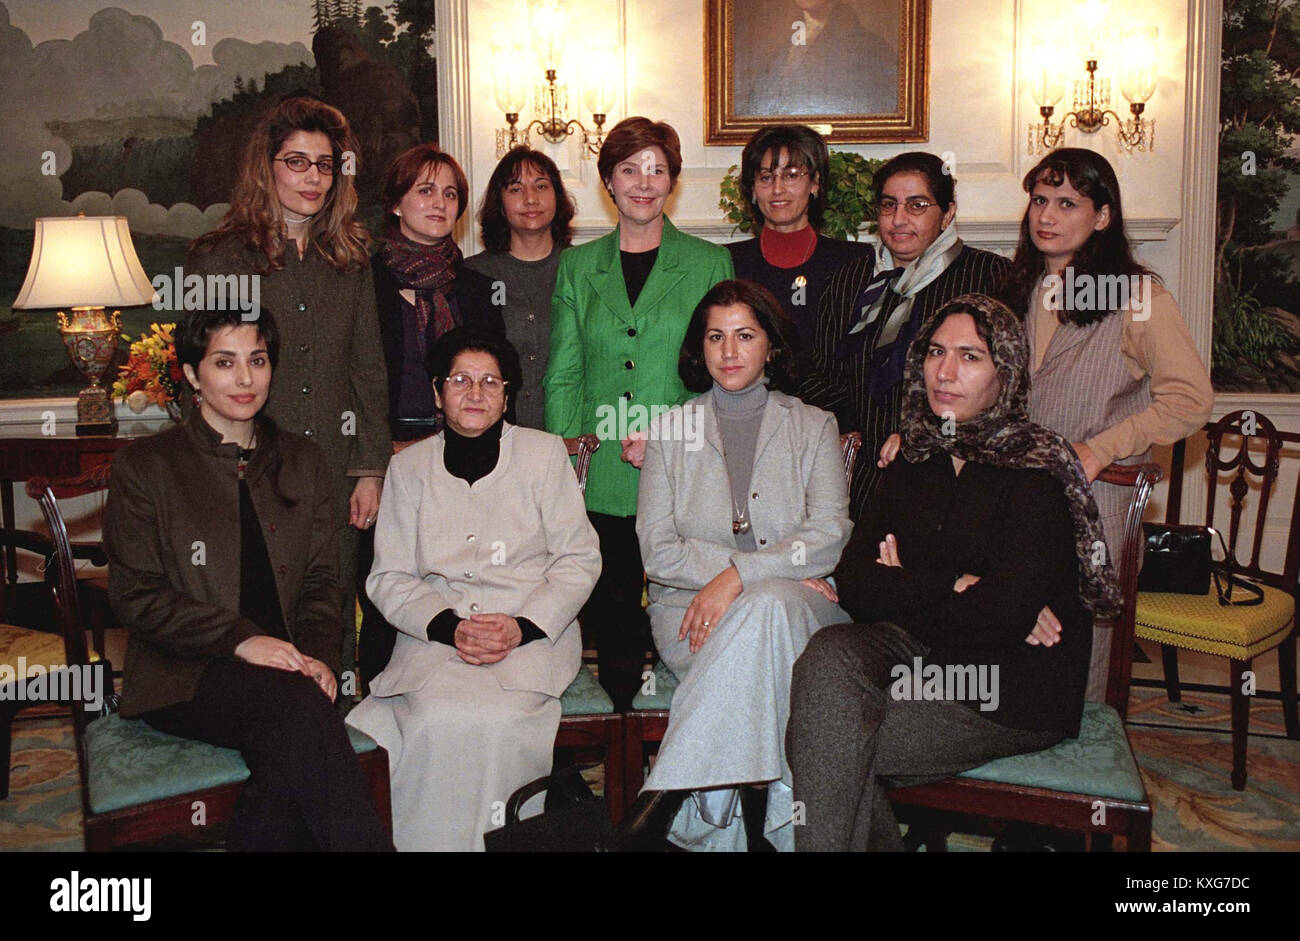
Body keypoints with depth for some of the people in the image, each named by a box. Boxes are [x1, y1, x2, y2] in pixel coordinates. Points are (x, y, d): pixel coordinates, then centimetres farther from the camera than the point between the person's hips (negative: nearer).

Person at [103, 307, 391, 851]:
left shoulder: (302, 463, 16)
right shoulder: (144, 467, 5)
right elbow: (135, 597, -2)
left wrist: (319, 657, -6)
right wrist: (240, 639, -15)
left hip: (282, 666, 3)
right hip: (183, 677, -2)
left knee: (286, 768, -32)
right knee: (294, 703, -34)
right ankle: (365, 842, -28)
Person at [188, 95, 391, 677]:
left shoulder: (349, 262, 13)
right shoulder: (219, 258, 2)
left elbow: (368, 371, 12)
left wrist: (371, 470, 5)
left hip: (335, 473, 3)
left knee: (335, 622, 7)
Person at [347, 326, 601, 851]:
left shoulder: (544, 454, 9)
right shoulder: (408, 468, 12)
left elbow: (579, 559, 5)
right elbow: (389, 578, 8)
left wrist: (522, 627, -10)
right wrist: (449, 627, -11)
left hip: (534, 634, -1)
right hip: (435, 632, 1)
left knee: (498, 717, -30)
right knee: (439, 719, -29)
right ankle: (432, 838, -10)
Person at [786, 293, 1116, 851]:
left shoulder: (1034, 470, -9)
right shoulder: (917, 461, 10)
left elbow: (1006, 610, -20)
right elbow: (853, 582, 0)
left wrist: (901, 591, -6)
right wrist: (952, 588, -15)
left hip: (1010, 691, -5)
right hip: (922, 657, 5)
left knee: (825, 740, -22)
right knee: (830, 657, -25)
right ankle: (877, 841, -10)